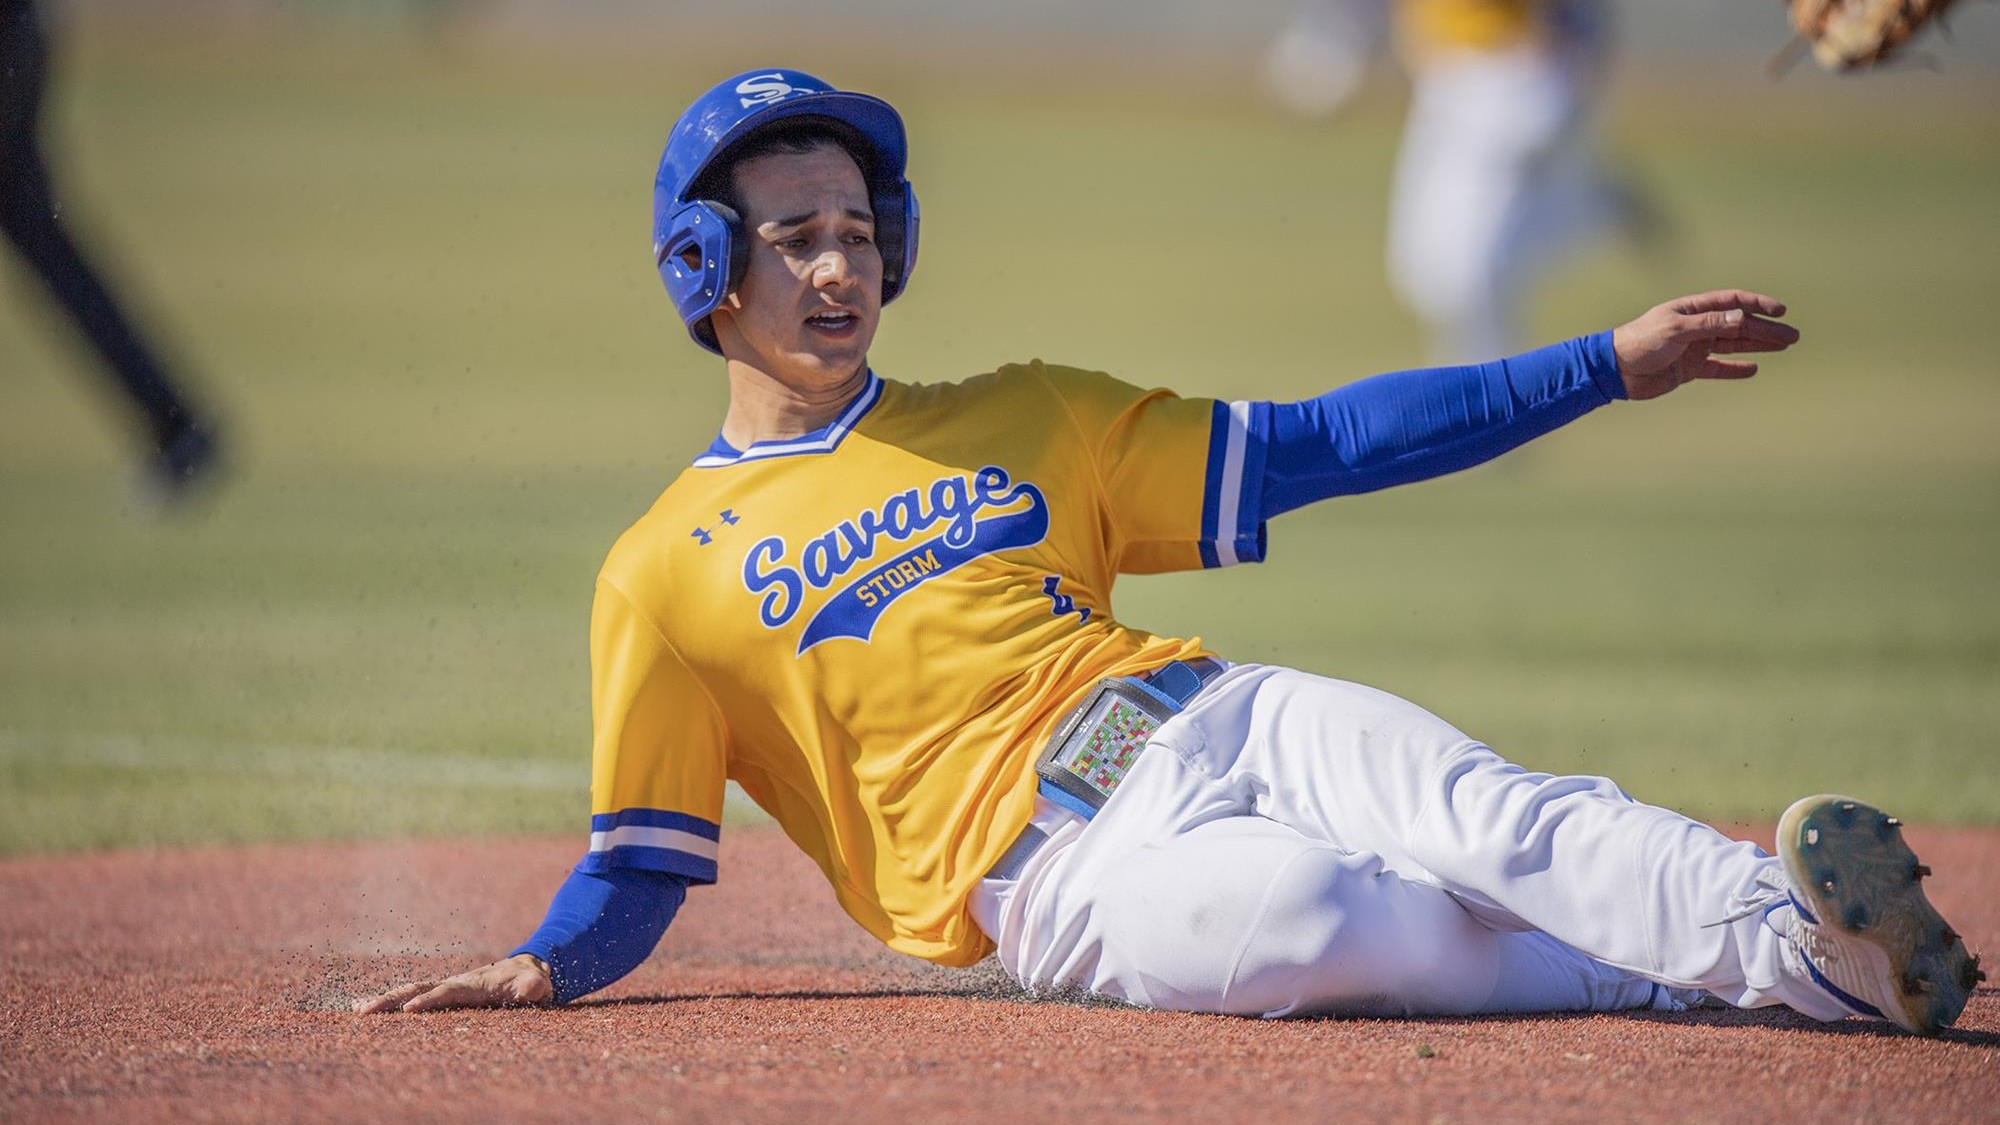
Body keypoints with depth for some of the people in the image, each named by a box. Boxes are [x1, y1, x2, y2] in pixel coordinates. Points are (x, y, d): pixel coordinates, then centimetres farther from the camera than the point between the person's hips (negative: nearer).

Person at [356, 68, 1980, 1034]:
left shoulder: (1022, 422, 22)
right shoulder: (664, 576, 12)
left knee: (1476, 807, -28)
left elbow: (1308, 447, 20)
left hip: (1215, 721, 5)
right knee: (1318, 916, -35)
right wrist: (547, 969, -12)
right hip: (1057, 866, -5)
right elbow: (638, 865, 12)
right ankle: (1780, 972, -41)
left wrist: (1609, 367, 13)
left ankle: (1797, 931, -45)